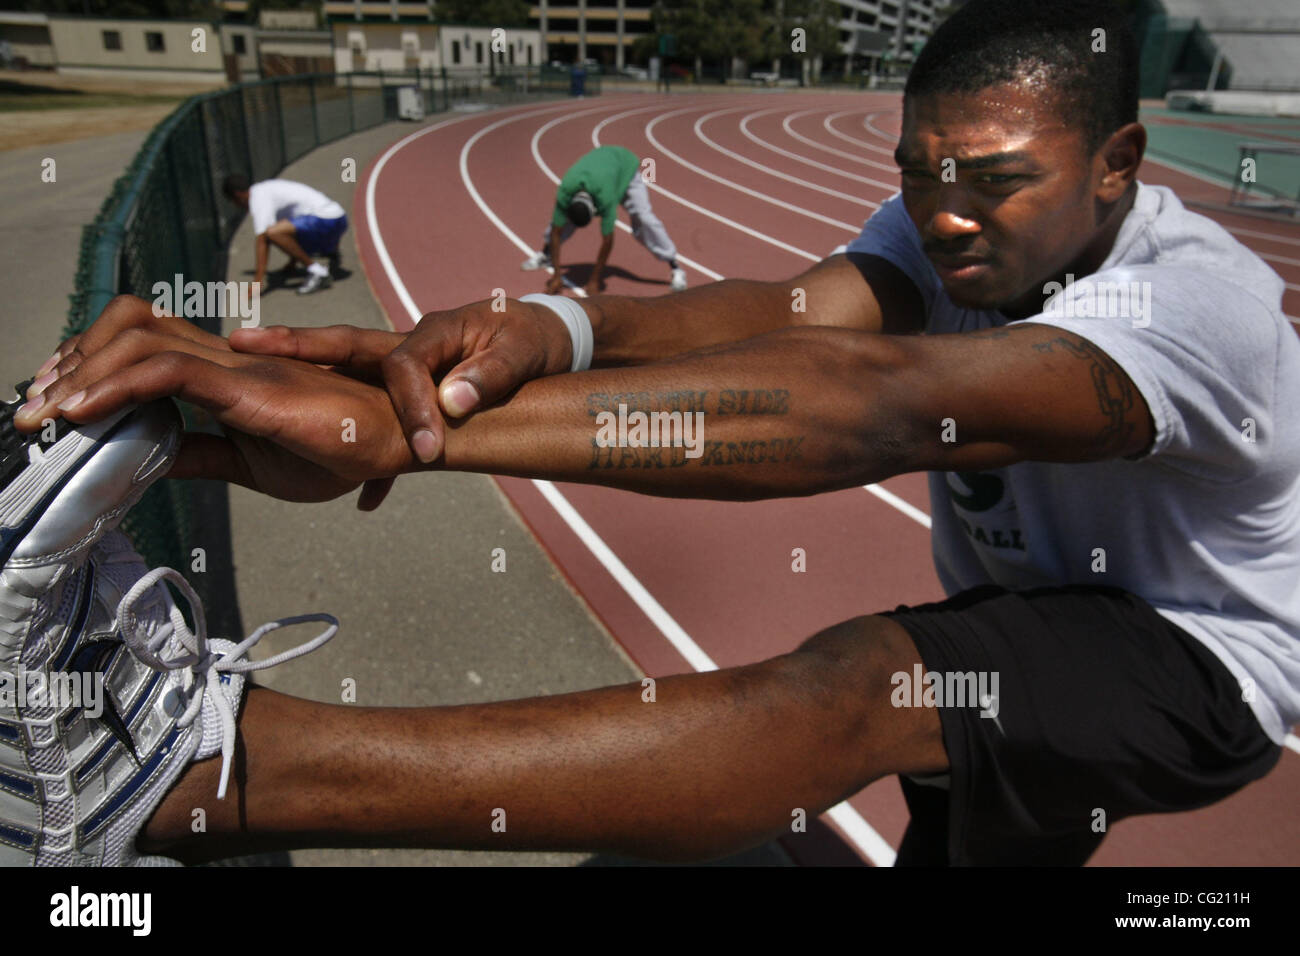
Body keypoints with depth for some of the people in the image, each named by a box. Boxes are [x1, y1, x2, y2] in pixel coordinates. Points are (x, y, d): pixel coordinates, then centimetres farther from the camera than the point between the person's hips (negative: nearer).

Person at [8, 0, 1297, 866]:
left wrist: (392, 426, -59)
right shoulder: (942, 233, -9)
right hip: (1017, 632, 7)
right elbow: (796, 312, -30)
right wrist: (546, 329, -53)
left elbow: (887, 404, -50)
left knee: (862, 683, -36)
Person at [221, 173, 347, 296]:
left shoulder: (258, 197, -8)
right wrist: (292, 262, 44)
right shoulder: (270, 188, 22)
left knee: (273, 233, -29)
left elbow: (262, 239, -17)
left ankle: (317, 272, -21)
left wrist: (258, 279, -17)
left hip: (326, 220, -10)